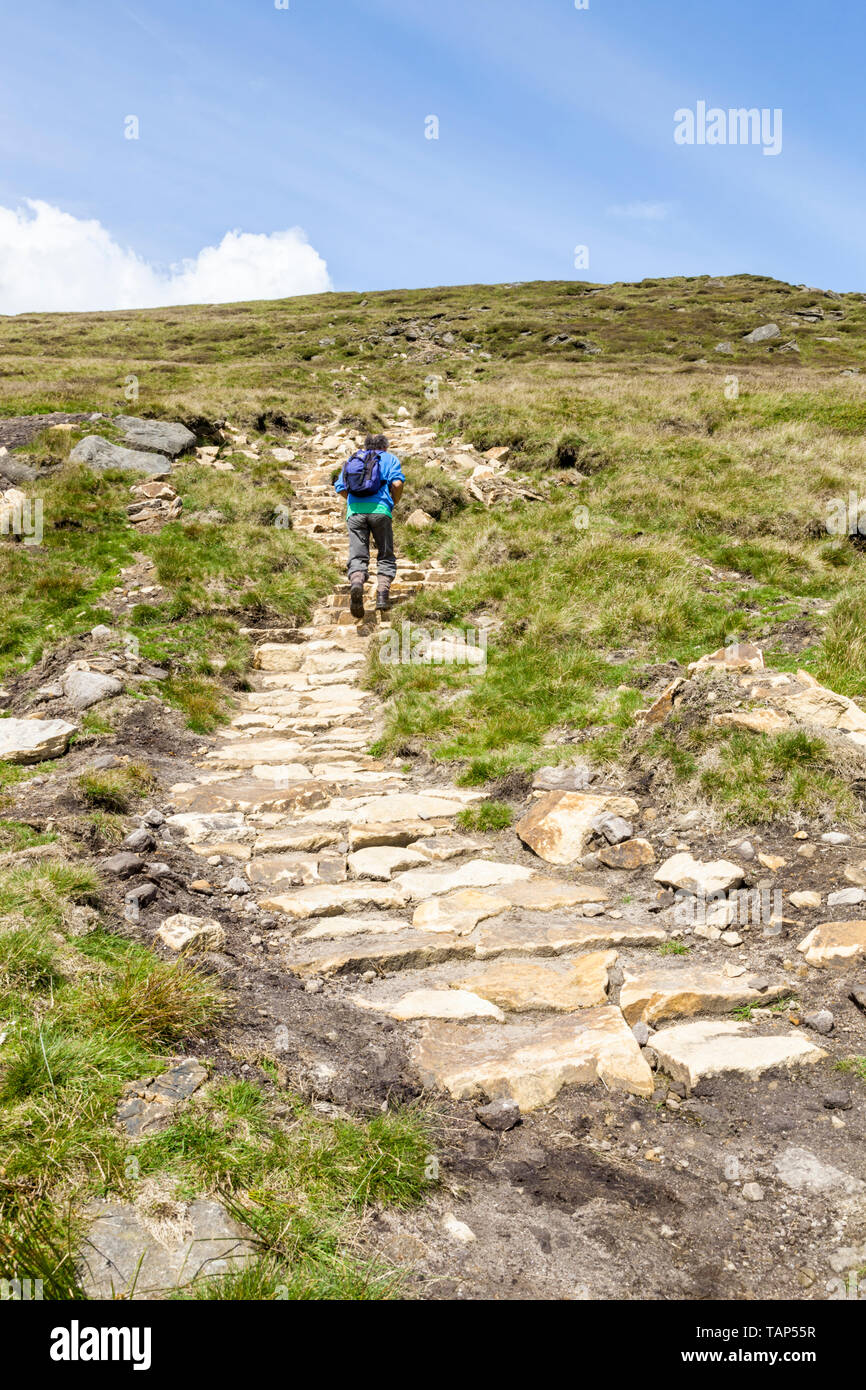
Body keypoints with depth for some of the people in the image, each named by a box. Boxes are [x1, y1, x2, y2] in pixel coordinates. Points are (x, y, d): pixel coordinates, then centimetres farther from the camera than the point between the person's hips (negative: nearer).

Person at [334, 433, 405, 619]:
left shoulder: (353, 459, 26)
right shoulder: (390, 458, 18)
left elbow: (340, 487, 15)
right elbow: (397, 483, 0)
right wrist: (394, 503, 16)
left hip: (354, 510, 2)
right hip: (379, 509, -2)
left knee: (357, 556, -3)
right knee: (386, 556, 10)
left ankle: (356, 583, -34)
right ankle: (383, 591, -10)